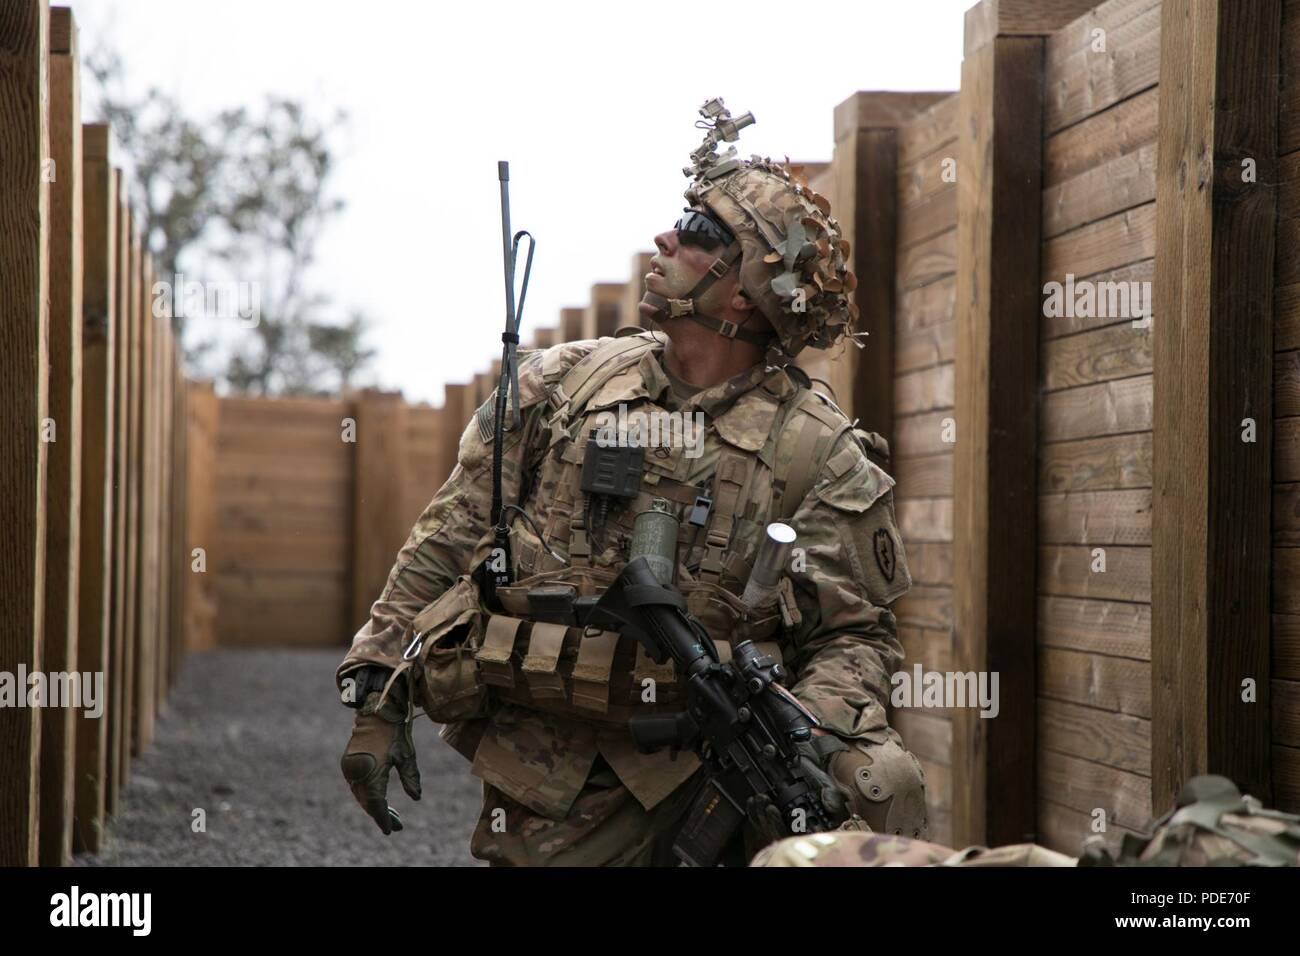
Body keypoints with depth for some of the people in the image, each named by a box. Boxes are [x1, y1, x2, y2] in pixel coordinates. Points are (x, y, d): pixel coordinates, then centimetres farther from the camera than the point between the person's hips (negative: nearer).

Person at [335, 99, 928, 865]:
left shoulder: (819, 453, -1)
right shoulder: (561, 386, 6)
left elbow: (856, 631, 0)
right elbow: (445, 545, 11)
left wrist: (812, 736, -20)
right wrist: (379, 696, 6)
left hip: (709, 765, -1)